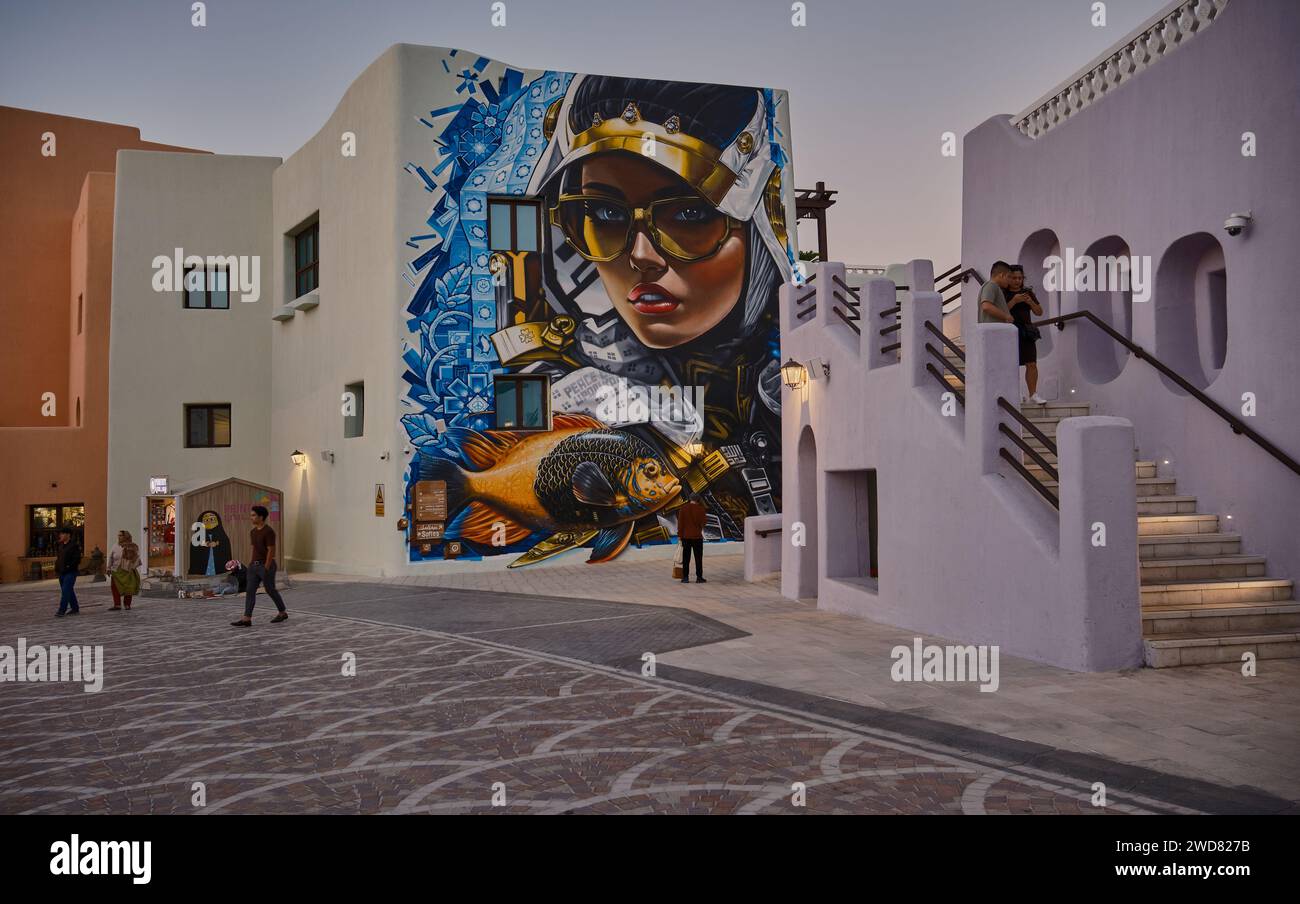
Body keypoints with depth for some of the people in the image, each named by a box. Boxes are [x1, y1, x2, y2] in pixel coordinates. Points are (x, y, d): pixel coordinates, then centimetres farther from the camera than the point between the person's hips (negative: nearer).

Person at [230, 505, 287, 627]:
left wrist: (266, 569, -20)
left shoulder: (269, 531, -16)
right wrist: (250, 564, 15)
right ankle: (246, 619, -8)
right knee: (250, 591, -3)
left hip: (266, 566, -8)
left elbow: (271, 551, -19)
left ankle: (282, 613, 23)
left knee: (271, 591, 5)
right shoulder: (253, 532, 10)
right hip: (255, 566, 8)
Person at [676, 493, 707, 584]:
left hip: (686, 536, 1)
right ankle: (699, 577, 5)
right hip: (697, 536, -1)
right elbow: (702, 522, -1)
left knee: (686, 558, 5)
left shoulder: (683, 509, -1)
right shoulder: (701, 509, -4)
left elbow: (680, 523, -3)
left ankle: (685, 578, 4)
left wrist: (679, 535, 2)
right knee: (698, 558, 5)